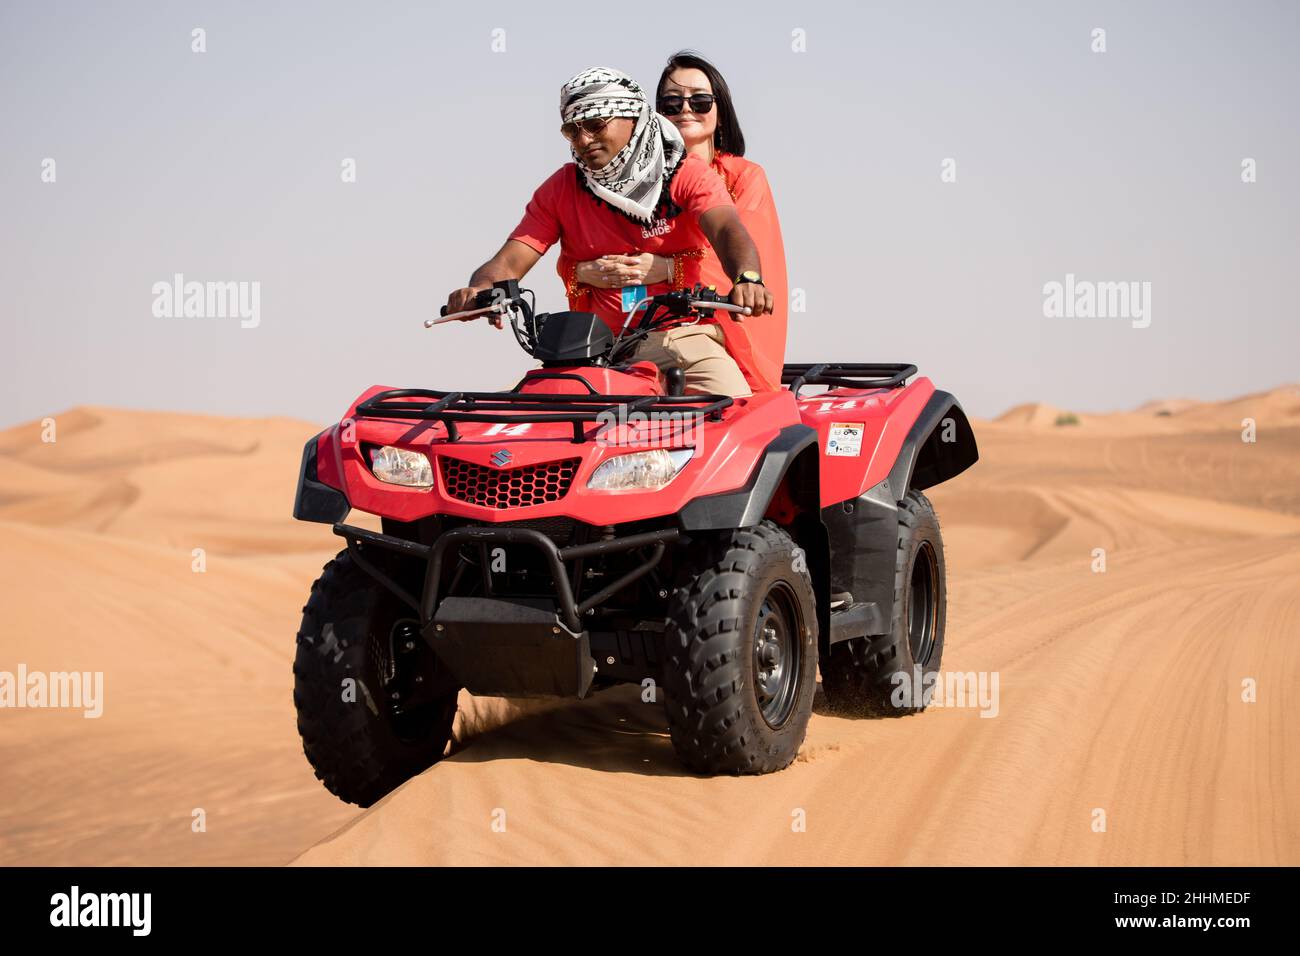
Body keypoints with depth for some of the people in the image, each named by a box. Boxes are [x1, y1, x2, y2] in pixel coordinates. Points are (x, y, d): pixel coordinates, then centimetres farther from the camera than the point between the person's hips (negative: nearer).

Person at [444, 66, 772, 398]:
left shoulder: (687, 173, 3)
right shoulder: (560, 189, 10)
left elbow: (727, 230, -15)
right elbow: (509, 262, 2)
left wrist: (747, 279, -40)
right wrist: (480, 289, -24)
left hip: (677, 336, -2)